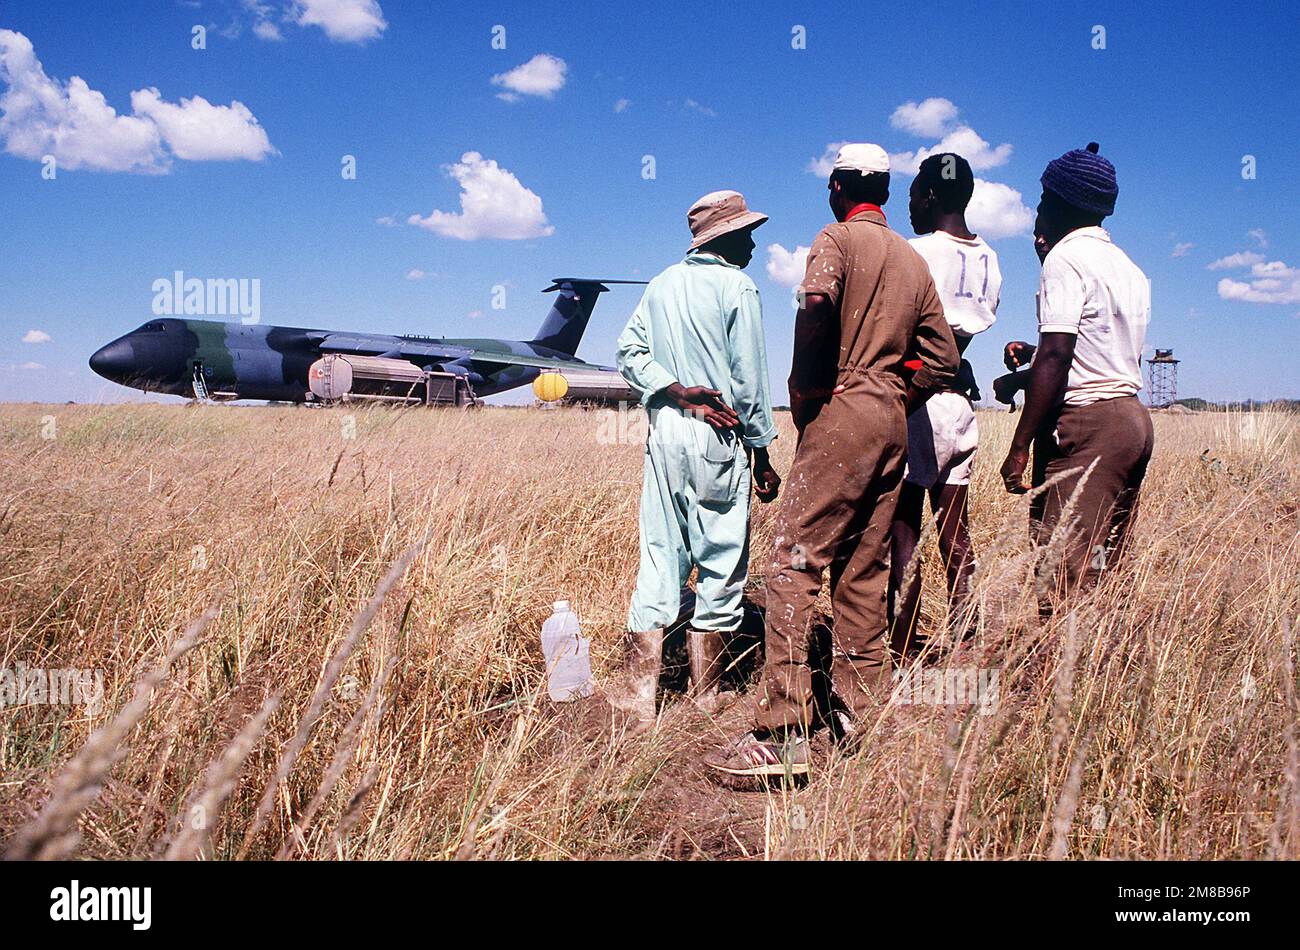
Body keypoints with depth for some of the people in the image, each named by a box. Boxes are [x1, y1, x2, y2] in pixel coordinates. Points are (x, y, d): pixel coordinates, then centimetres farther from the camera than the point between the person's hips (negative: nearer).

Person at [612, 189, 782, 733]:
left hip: (664, 432, 6)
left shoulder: (663, 283, 14)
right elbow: (748, 381, -7)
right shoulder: (736, 287, -4)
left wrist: (678, 392, -2)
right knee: (721, 566, 3)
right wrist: (762, 455, 0)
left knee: (659, 560, 6)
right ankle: (704, 698, 10)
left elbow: (629, 352, 6)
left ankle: (640, 701, 4)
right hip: (718, 438, -6)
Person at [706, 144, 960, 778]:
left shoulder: (839, 238, 0)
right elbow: (943, 360, 17)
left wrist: (805, 391, -11)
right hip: (895, 422, 8)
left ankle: (782, 732, -16)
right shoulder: (914, 260, 20)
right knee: (865, 569, 11)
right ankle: (857, 710, 15)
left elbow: (817, 305, -22)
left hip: (842, 414, -8)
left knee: (795, 559, -11)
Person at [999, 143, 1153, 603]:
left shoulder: (1066, 257, -8)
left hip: (1087, 426, -9)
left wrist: (1020, 445, -18)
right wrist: (1028, 369, 30)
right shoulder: (1129, 268, 18)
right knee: (1104, 572, 11)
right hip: (1133, 417, 9)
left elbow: (1055, 357, -18)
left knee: (1064, 572, -10)